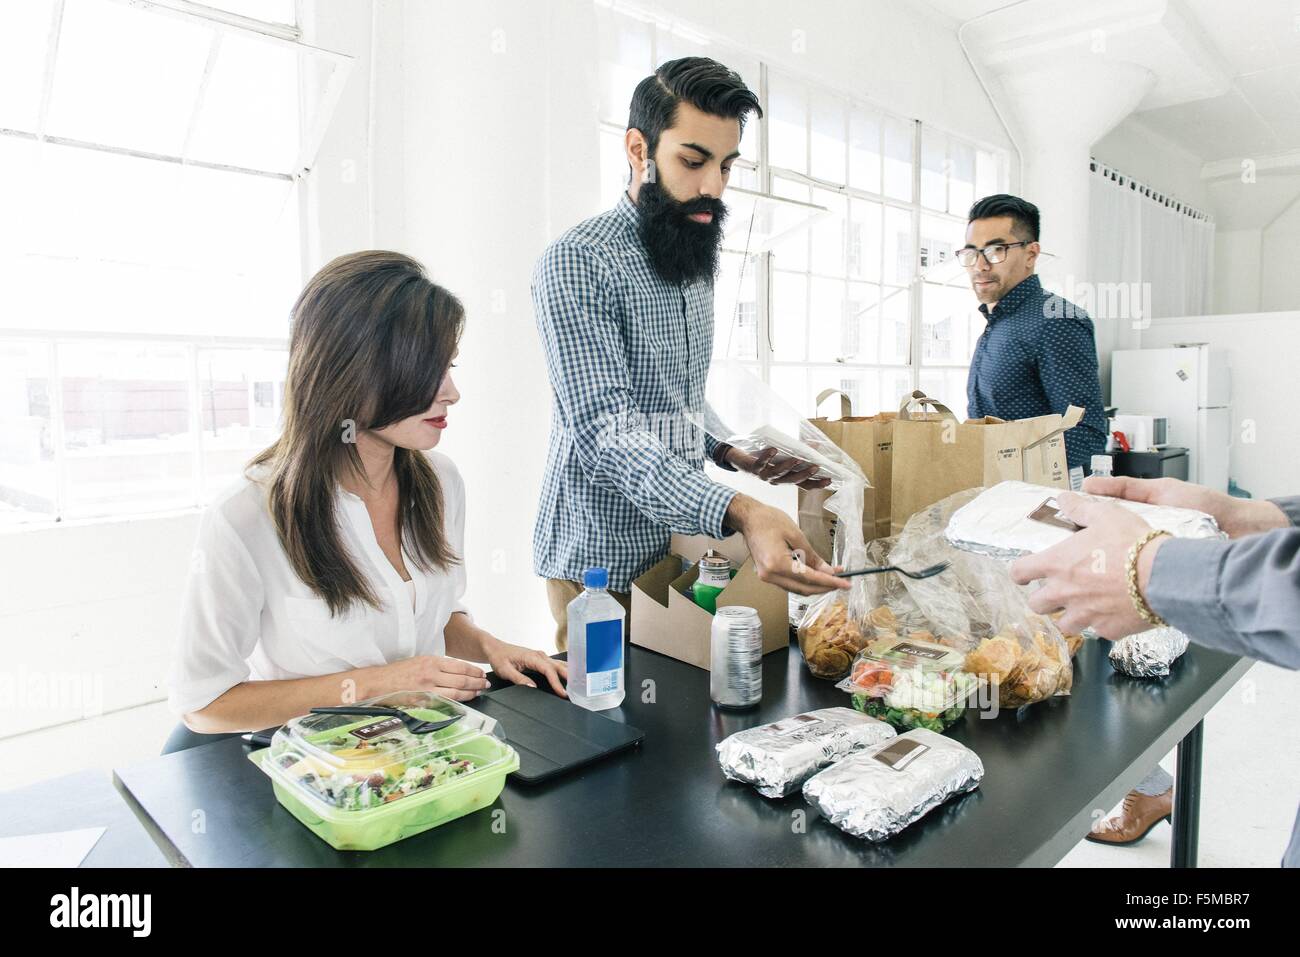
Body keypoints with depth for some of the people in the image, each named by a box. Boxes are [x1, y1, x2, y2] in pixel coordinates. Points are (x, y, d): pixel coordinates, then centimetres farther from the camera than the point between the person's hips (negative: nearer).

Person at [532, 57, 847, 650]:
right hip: (602, 562, -7)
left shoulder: (697, 263, 11)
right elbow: (606, 429, -28)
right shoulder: (577, 262, -17)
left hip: (685, 543, 7)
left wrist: (731, 453, 1)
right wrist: (739, 513, -39)